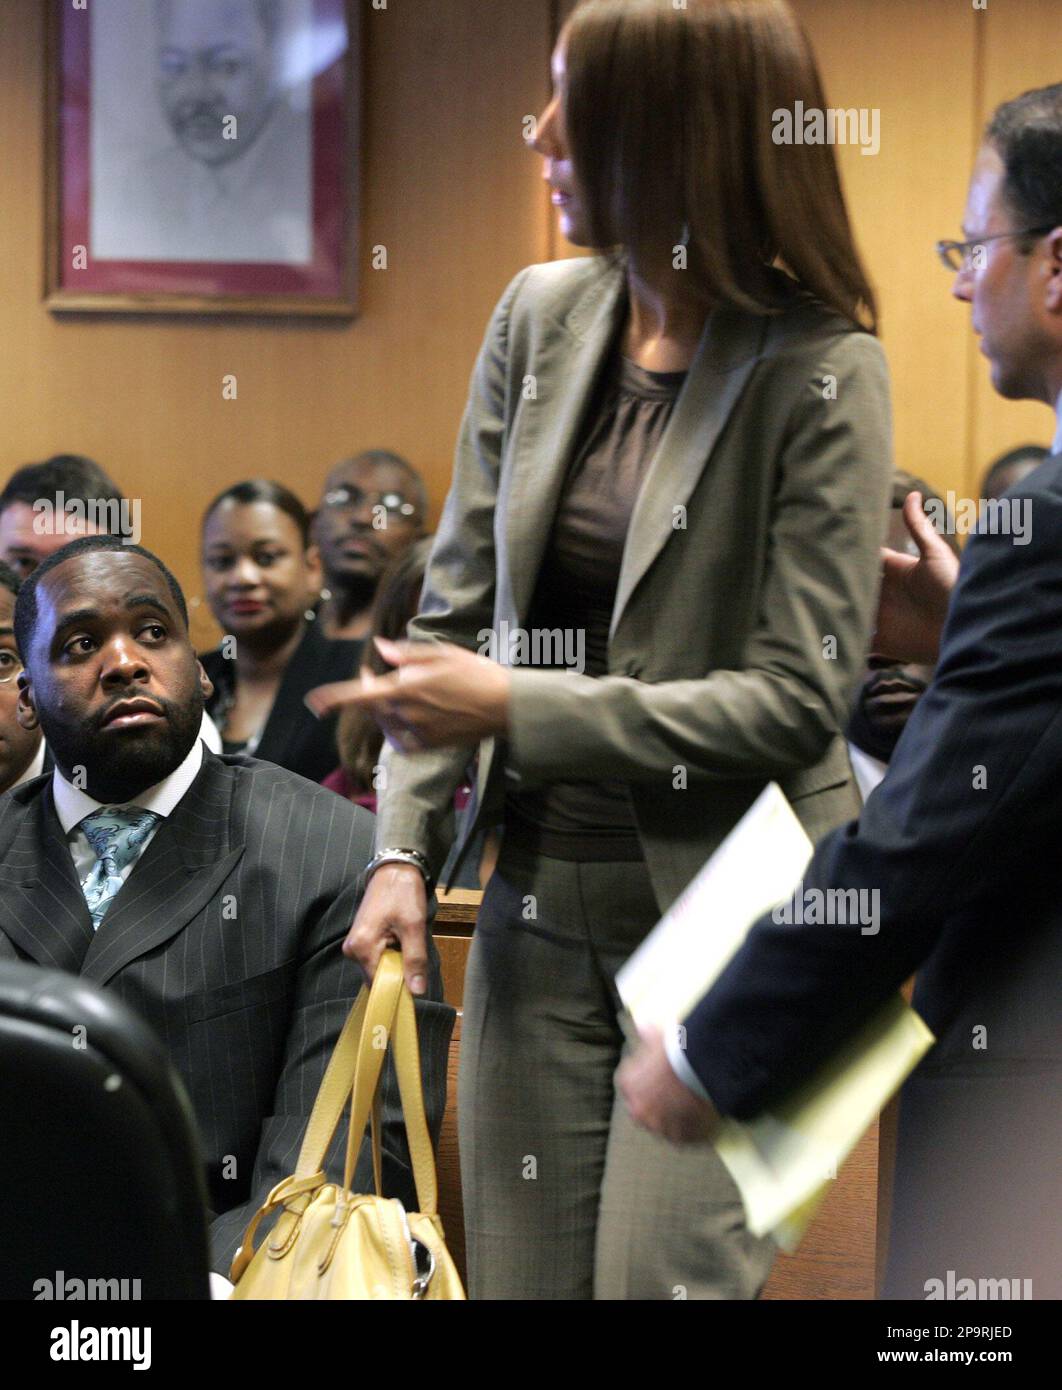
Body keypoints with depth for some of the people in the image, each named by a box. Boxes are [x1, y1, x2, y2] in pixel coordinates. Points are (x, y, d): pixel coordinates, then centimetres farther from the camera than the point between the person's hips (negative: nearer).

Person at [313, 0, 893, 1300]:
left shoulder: (819, 370, -13)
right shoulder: (540, 316, 3)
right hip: (542, 902, 6)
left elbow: (799, 693, -16)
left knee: (660, 1275, -6)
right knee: (519, 1277, 11)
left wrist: (520, 708, -16)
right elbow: (455, 606, 7)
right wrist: (405, 846, -2)